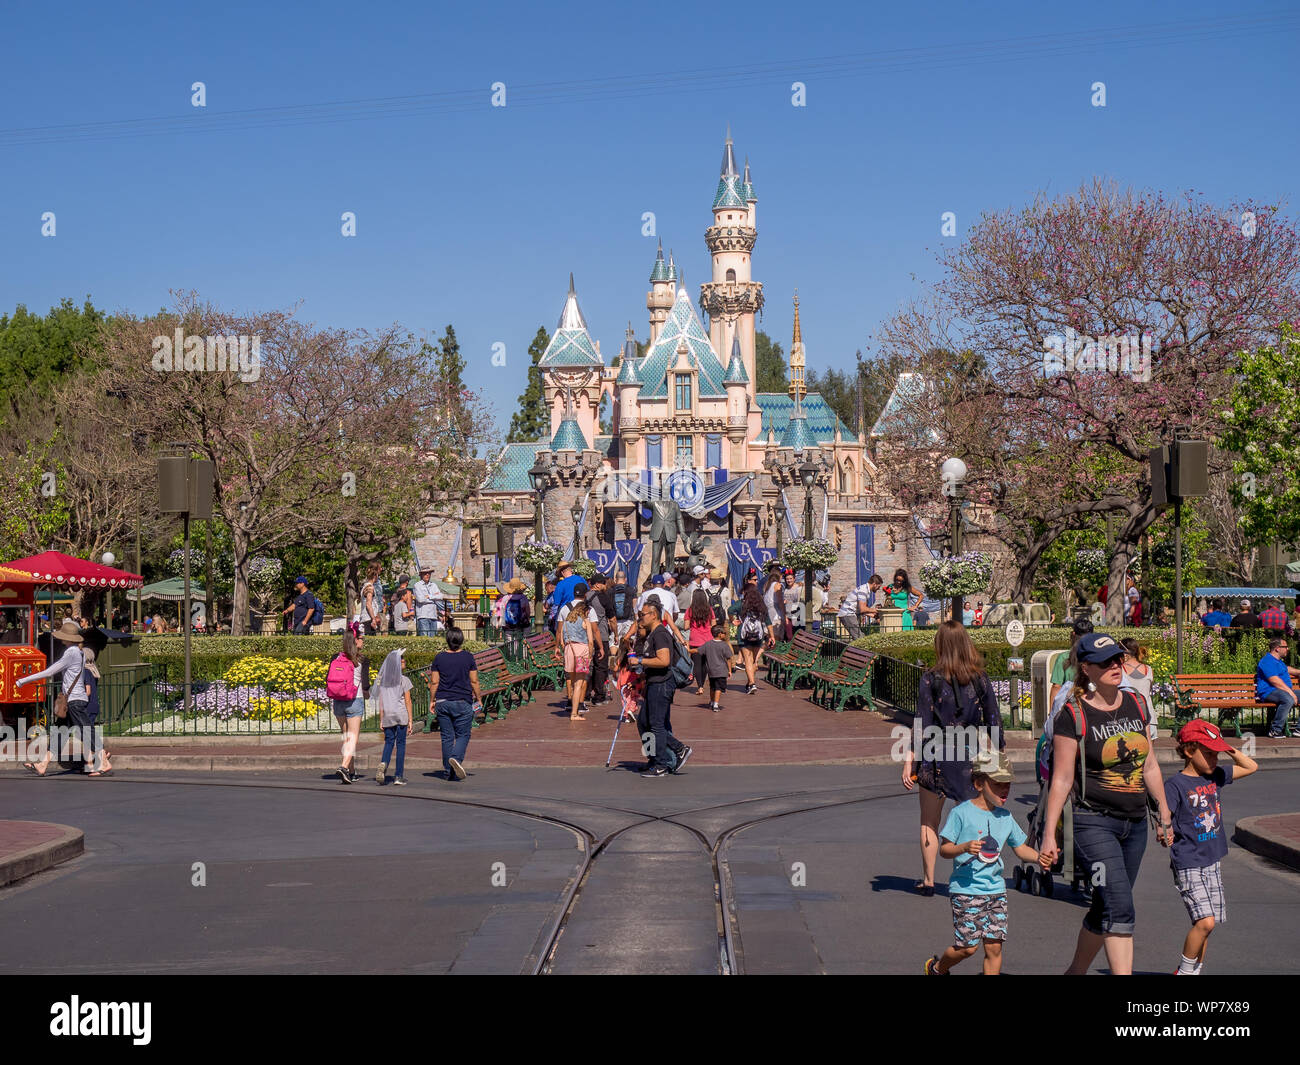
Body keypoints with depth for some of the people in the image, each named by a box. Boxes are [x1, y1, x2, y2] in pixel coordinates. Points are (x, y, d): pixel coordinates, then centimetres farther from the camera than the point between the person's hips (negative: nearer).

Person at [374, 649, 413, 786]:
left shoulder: (383, 680, 6)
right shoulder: (404, 680, -5)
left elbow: (381, 702, 6)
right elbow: (408, 701, -5)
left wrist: (381, 720, 10)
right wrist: (410, 720, 0)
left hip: (388, 715, 3)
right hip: (401, 715, -3)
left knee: (388, 742, 9)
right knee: (400, 744, 4)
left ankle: (383, 764, -20)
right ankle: (398, 776, 4)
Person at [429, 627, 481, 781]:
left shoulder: (439, 657, 0)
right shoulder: (468, 657, -3)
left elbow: (434, 682, 0)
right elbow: (474, 681, -1)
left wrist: (432, 700, 9)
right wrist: (479, 698, 10)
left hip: (442, 703, 2)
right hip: (463, 702, -2)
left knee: (447, 737, 7)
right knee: (463, 735, 4)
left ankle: (449, 772, 9)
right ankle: (456, 758, -23)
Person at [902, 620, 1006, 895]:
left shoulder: (931, 679, -8)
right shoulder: (980, 679, -1)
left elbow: (923, 726, -10)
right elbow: (994, 722, 3)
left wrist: (909, 762, -6)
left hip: (936, 757, -2)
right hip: (970, 758, 2)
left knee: (929, 822, 13)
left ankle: (928, 881, 19)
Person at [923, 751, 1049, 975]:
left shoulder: (1005, 816, 10)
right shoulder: (962, 812, -8)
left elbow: (1020, 847, 19)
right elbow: (944, 849, -8)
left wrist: (1039, 858, -1)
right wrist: (965, 847, -27)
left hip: (996, 890, 5)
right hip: (966, 890, -5)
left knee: (994, 946, 0)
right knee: (968, 946, -2)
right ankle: (937, 967, 26)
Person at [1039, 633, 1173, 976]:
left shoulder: (1135, 704, 8)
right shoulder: (1073, 715, -10)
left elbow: (1149, 766, 17)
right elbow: (1062, 778, -9)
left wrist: (1164, 815, 19)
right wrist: (1049, 832, -11)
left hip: (1135, 823, 7)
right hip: (1094, 822, -6)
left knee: (1106, 910, 14)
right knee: (1120, 907, -17)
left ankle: (1075, 971, 33)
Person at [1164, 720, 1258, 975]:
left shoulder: (1215, 776, 10)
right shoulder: (1175, 785, -11)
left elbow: (1251, 767, 22)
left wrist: (1230, 750, 6)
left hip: (1212, 862, 7)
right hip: (1188, 865, -7)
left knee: (1206, 923, 9)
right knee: (1205, 921, -17)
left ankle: (1194, 971, 21)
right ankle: (1184, 971, 0)